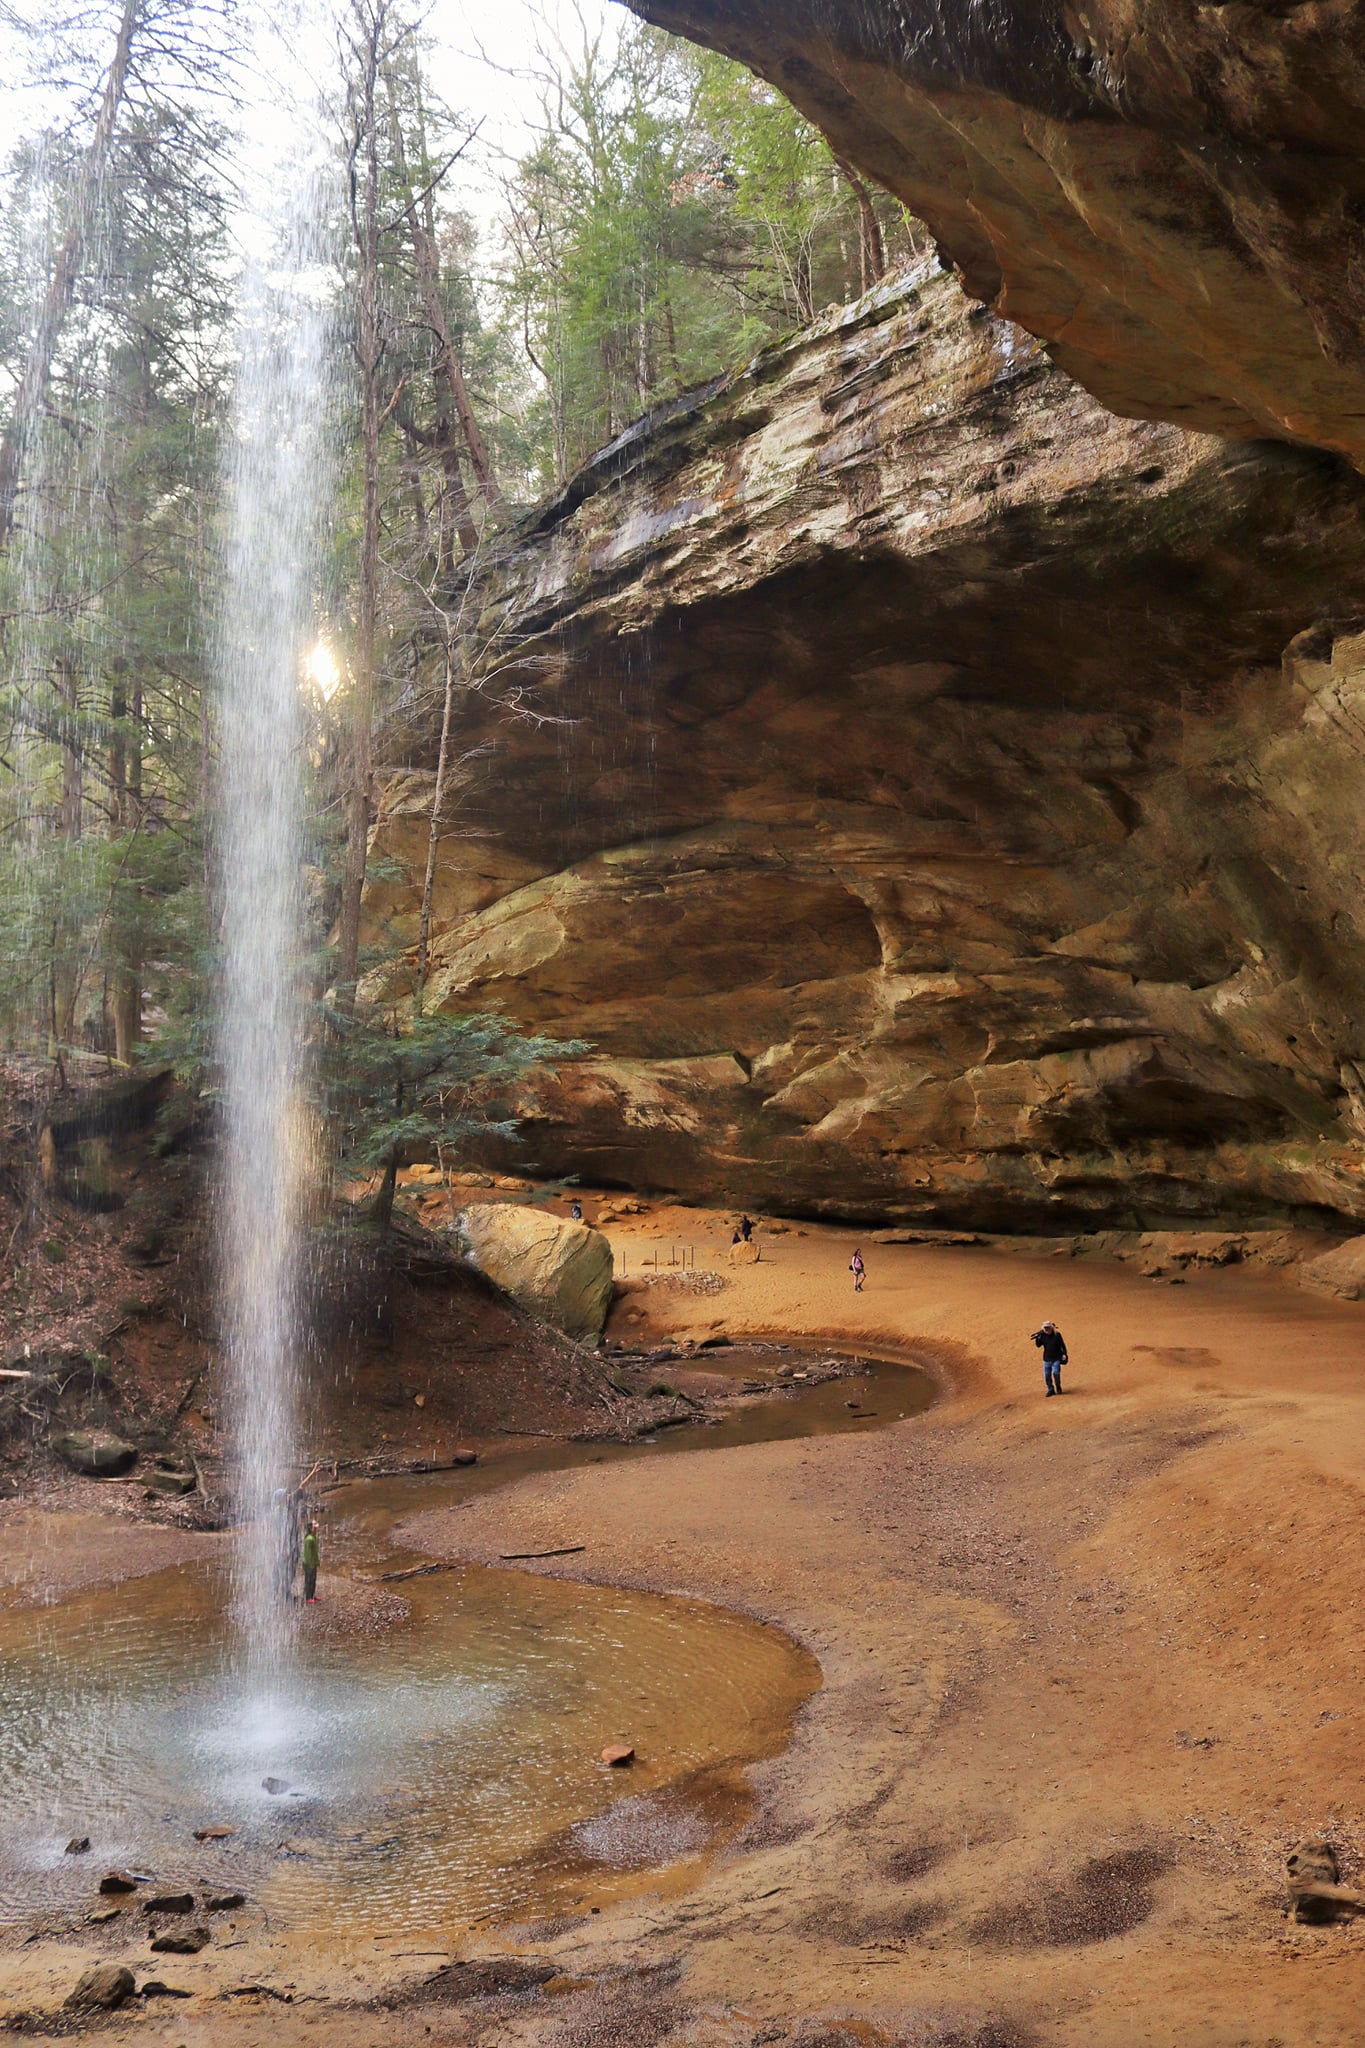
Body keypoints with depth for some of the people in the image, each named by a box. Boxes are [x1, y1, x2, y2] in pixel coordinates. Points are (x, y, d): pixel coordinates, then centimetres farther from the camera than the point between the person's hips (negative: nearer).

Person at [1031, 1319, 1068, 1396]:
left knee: (1055, 1373, -18)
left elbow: (1062, 1345, -1)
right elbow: (1038, 1345, -2)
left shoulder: (1057, 1334, -5)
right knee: (1046, 1375, 2)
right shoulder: (1043, 1336, 1)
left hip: (1056, 1358, -3)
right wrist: (1037, 1338, -18)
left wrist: (1064, 1354, -8)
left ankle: (1058, 1387, 8)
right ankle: (1051, 1390, 19)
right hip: (1047, 1359, 3)